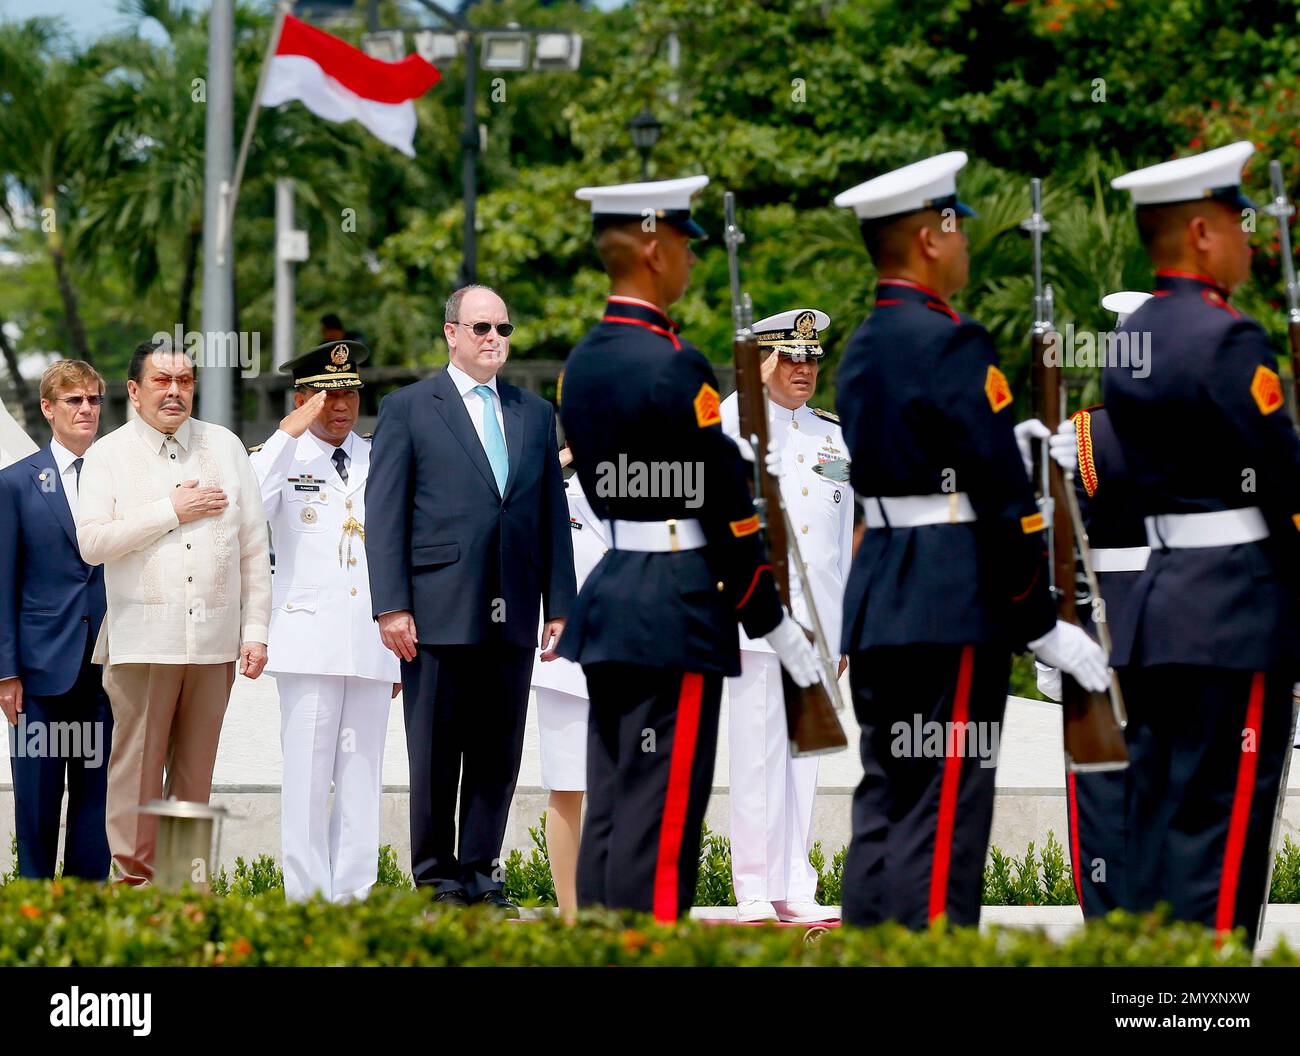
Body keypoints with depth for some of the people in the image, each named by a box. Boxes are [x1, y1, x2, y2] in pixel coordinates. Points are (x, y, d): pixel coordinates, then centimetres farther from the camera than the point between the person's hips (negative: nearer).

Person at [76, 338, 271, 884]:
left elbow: (253, 547, 12)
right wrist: (171, 512, -9)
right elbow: (92, 542, -9)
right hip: (142, 640, -3)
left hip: (213, 640, 3)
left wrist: (255, 630, 6)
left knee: (195, 770, 4)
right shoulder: (108, 455, 5)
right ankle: (135, 880, -3)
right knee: (138, 767, -6)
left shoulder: (226, 447, 13)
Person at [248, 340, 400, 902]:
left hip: (373, 644, 3)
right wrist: (288, 435, -16)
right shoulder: (281, 458, 6)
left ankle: (354, 901, 5)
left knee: (361, 776, 3)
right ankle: (307, 903, -5)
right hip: (309, 639, -3)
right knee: (307, 777, -6)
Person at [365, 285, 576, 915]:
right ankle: (436, 880, 8)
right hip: (439, 614, -4)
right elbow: (384, 514, -1)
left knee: (499, 754, 5)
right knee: (436, 753, 1)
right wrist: (391, 606, -9)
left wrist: (560, 607, 8)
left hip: (512, 615, 4)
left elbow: (553, 515, 15)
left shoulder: (535, 414, 15)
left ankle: (480, 874, 11)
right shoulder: (409, 409, 4)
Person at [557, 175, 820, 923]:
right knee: (661, 821, -7)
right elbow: (724, 505, -14)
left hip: (609, 599, 9)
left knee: (610, 811, 10)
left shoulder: (584, 362, 12)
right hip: (678, 611, -9)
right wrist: (774, 623, -6)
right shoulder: (673, 366, -15)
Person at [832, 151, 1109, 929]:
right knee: (943, 816, -8)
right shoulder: (951, 344, -13)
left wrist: (1002, 446, 21)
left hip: (877, 602, 9)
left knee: (883, 804, 11)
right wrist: (1042, 624, -12)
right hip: (953, 611, -9)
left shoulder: (864, 349, 14)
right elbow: (1003, 500, -16)